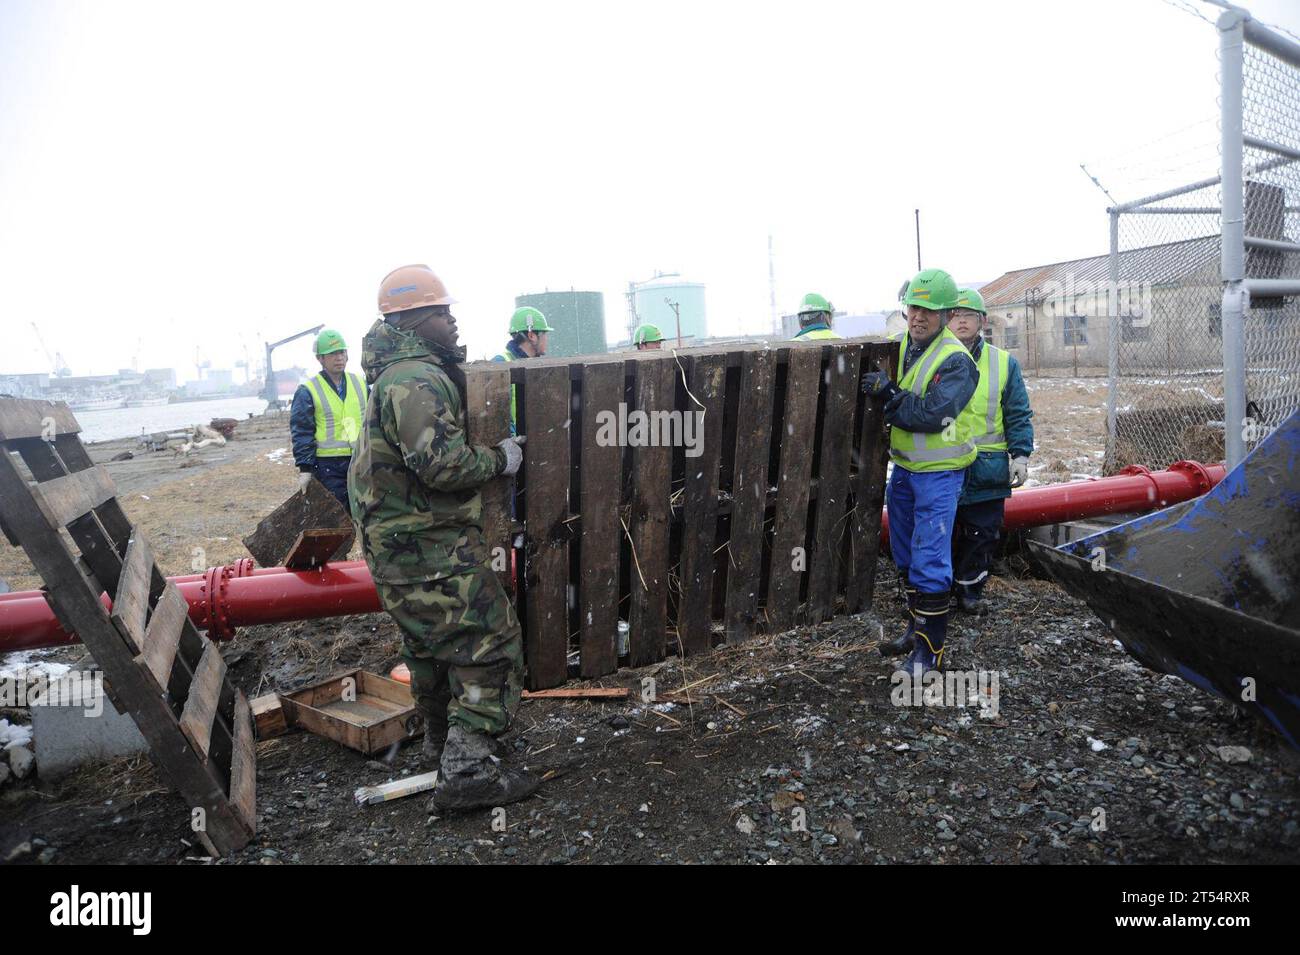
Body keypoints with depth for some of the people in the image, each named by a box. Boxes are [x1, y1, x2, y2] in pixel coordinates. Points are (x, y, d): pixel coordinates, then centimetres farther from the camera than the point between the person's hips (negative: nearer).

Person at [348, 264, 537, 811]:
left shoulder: (399, 375, 16)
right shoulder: (415, 380, -20)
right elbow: (442, 462, -28)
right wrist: (500, 459, -13)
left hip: (398, 544, 11)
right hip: (429, 546, -11)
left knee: (433, 642, 22)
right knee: (487, 642, -7)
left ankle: (441, 744, 38)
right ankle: (467, 769, -5)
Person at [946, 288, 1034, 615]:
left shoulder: (1004, 363, 4)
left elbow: (1018, 416, 7)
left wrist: (1020, 455, -1)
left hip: (987, 469, 1)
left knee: (981, 534, 8)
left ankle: (969, 588, 23)